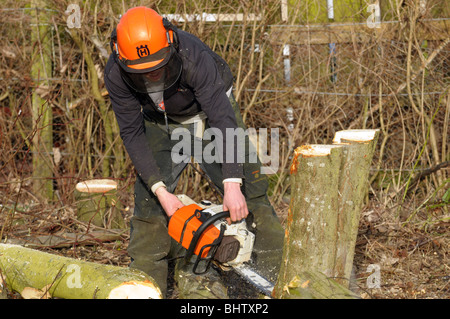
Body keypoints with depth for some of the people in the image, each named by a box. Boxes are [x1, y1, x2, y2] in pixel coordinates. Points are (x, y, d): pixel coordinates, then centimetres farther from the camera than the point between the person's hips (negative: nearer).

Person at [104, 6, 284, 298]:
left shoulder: (193, 56, -39)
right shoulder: (116, 75, -28)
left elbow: (223, 119, -40)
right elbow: (132, 134, -20)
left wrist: (232, 185, -48)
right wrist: (161, 191, -28)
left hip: (210, 113, -2)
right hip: (162, 125, 3)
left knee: (249, 194, -11)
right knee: (149, 201, -5)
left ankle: (270, 281, -5)